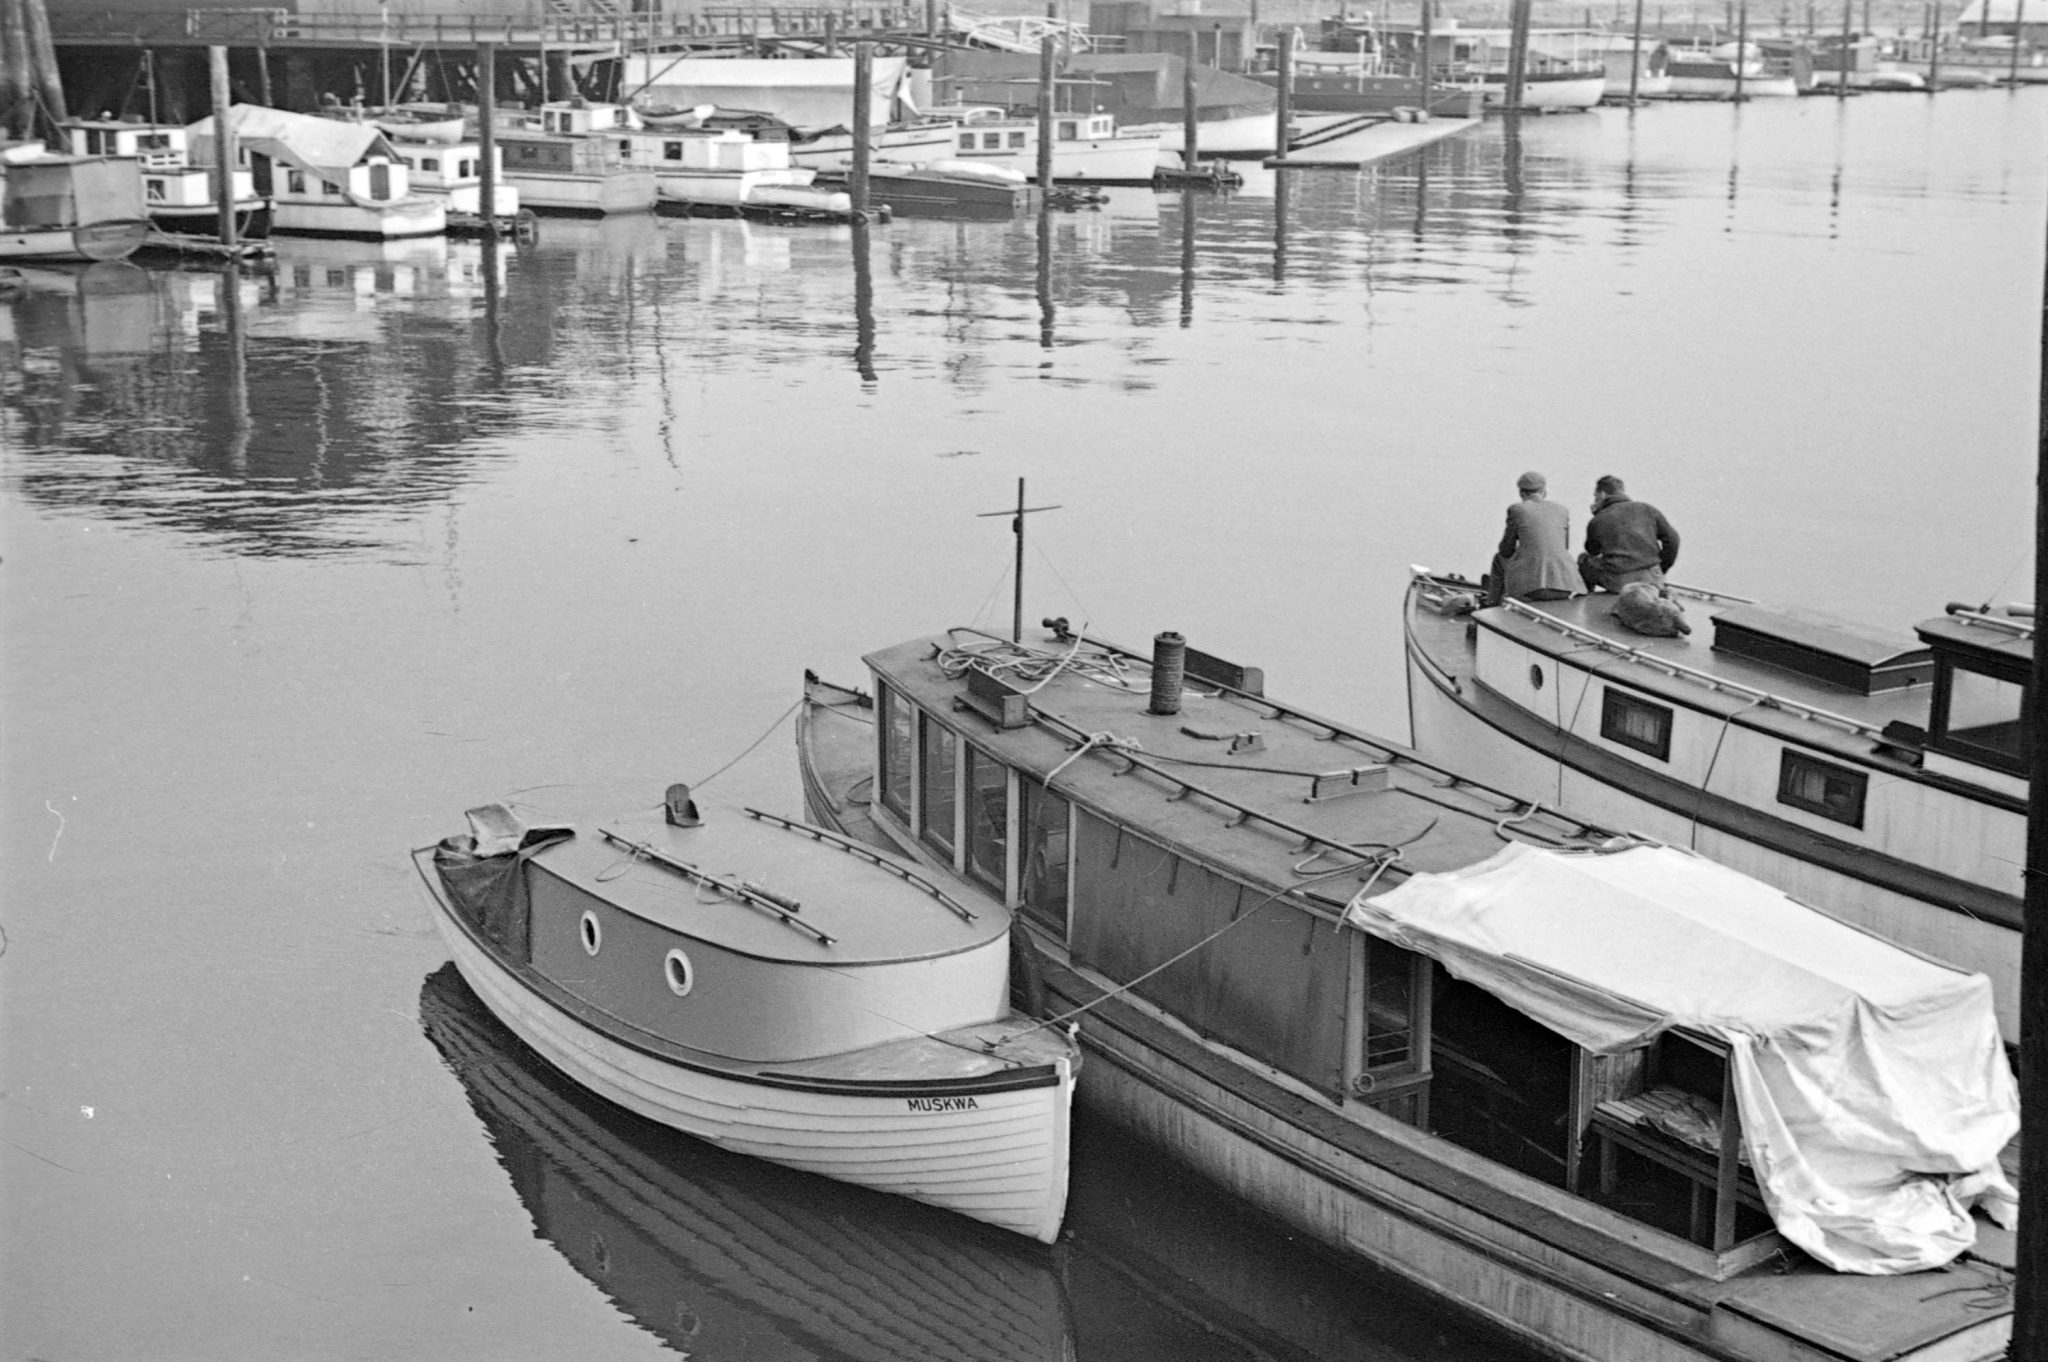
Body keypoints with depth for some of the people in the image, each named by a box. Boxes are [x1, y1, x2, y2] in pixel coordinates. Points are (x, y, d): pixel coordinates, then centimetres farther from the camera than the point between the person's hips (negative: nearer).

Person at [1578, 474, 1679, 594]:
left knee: (1584, 559, 24)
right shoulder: (1646, 509, 12)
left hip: (1618, 583, -3)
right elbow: (1671, 538, 10)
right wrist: (1662, 570, 19)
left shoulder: (1597, 521, 7)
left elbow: (1593, 551, 24)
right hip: (1652, 580, 3)